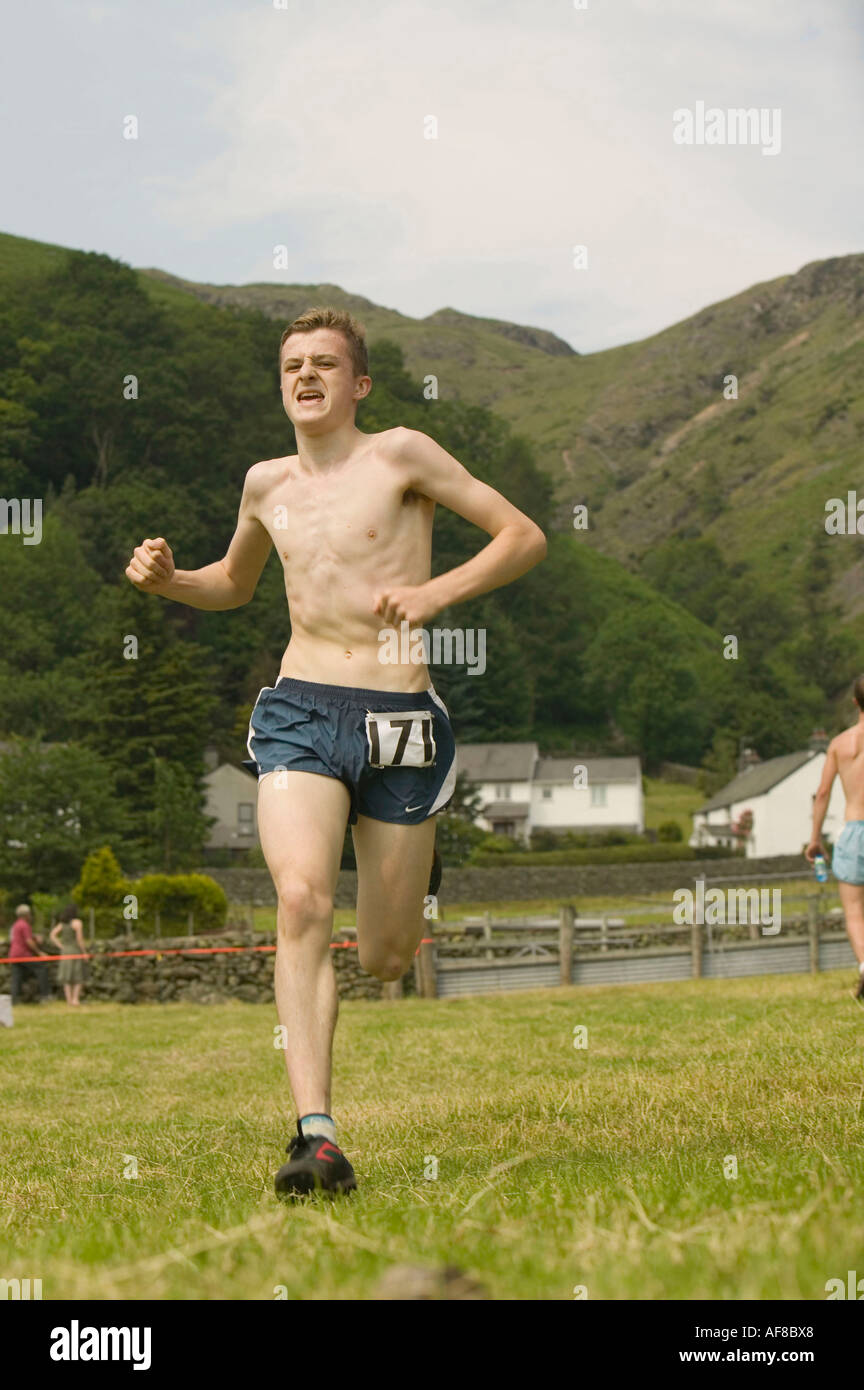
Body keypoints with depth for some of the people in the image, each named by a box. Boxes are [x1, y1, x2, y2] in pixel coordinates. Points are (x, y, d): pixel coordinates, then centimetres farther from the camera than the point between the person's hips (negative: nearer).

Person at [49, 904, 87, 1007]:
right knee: (78, 978, 3)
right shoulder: (77, 923, -10)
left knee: (67, 979, 8)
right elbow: (79, 939, -16)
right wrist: (84, 952, -7)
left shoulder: (62, 923, 7)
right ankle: (75, 998, -12)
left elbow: (52, 935, 3)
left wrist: (61, 947, 4)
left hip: (65, 951, 5)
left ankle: (69, 1000, 3)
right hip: (76, 951, -5)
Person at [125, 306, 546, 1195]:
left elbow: (525, 537, 0)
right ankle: (316, 1137, -28)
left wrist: (438, 592, -15)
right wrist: (167, 580, 12)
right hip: (300, 712, 2)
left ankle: (414, 875, 44)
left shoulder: (399, 455, 1)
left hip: (400, 717, -2)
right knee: (301, 900, -25)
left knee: (385, 961, 5)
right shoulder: (267, 484, 15)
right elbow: (235, 584, 33)